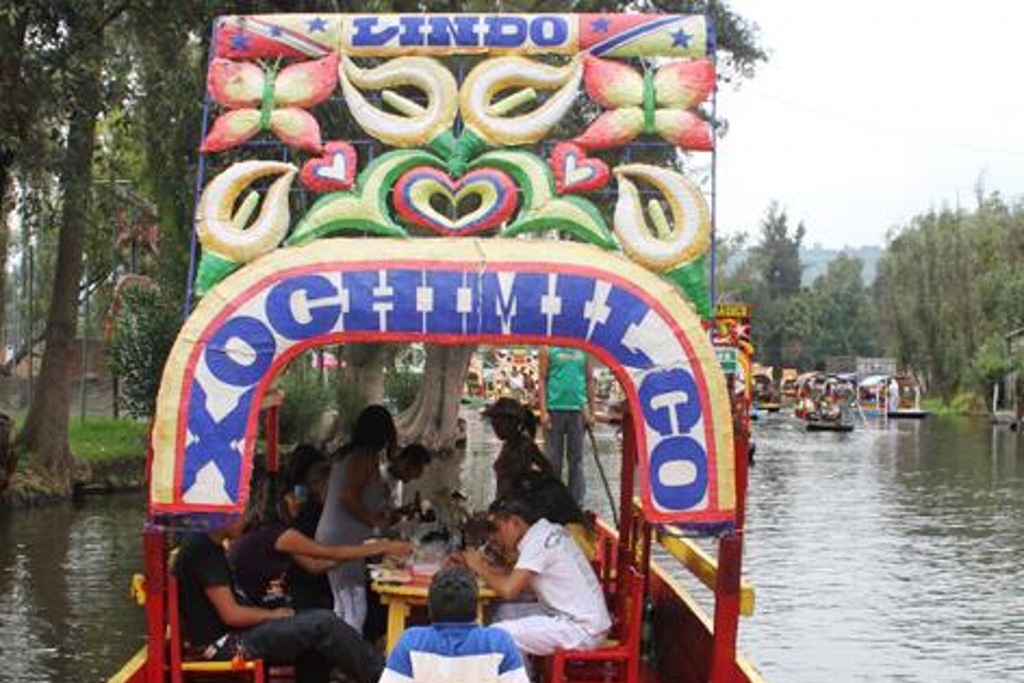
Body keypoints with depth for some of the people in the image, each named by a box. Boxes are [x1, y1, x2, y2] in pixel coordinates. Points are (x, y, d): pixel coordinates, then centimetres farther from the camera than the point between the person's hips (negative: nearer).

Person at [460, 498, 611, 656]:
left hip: (582, 629, -10)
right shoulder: (548, 532, 11)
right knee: (505, 612, 16)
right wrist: (488, 566, 6)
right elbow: (522, 582, 17)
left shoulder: (537, 541, -16)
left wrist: (478, 567, -7)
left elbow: (508, 590, -23)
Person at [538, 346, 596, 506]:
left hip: (577, 409, 2)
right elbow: (542, 380, -1)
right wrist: (543, 411, -9)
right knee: (553, 459, 3)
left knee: (576, 458, 5)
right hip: (555, 408, -2)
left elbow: (589, 381, 12)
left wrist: (591, 412, 8)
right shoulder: (548, 350, 3)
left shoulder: (583, 351, 9)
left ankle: (577, 501, 10)